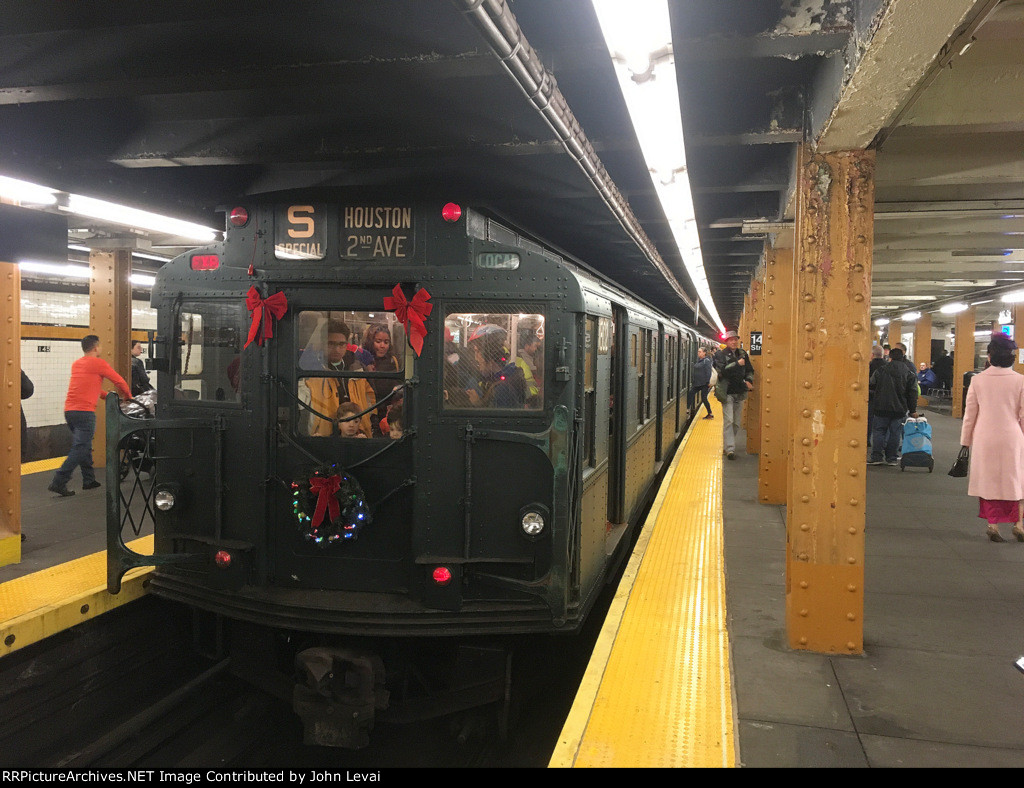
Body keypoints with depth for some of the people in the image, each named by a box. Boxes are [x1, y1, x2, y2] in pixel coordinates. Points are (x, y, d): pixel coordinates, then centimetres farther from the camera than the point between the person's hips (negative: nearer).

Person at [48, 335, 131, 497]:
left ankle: (89, 480, 23)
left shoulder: (76, 364, 19)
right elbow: (120, 382, 2)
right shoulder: (98, 363, -4)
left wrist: (108, 396, 33)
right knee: (79, 449, -7)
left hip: (69, 410, 8)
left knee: (84, 446, 17)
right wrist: (128, 397, 19)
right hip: (84, 411, -8)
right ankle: (59, 482, -12)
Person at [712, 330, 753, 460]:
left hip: (740, 392, 5)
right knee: (728, 421, -10)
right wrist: (737, 364, -20)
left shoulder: (742, 354, 10)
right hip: (727, 392, -5)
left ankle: (728, 443, 27)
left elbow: (749, 370, 20)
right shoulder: (720, 355, -4)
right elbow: (722, 370, -20)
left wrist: (749, 381, 1)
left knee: (736, 423, 10)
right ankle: (730, 449, -9)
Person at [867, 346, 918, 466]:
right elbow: (913, 393, 3)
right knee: (895, 433, 7)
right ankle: (891, 458, 8)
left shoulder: (881, 370, -4)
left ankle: (876, 456, 0)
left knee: (878, 431, 6)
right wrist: (913, 410, 9)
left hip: (882, 408, -1)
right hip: (900, 409, 2)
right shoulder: (909, 374, 2)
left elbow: (871, 385, 2)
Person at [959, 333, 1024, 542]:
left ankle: (993, 525, 11)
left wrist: (966, 442, 9)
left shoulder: (978, 380, -4)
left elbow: (970, 414, 0)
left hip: (984, 439, 0)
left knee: (988, 481, 10)